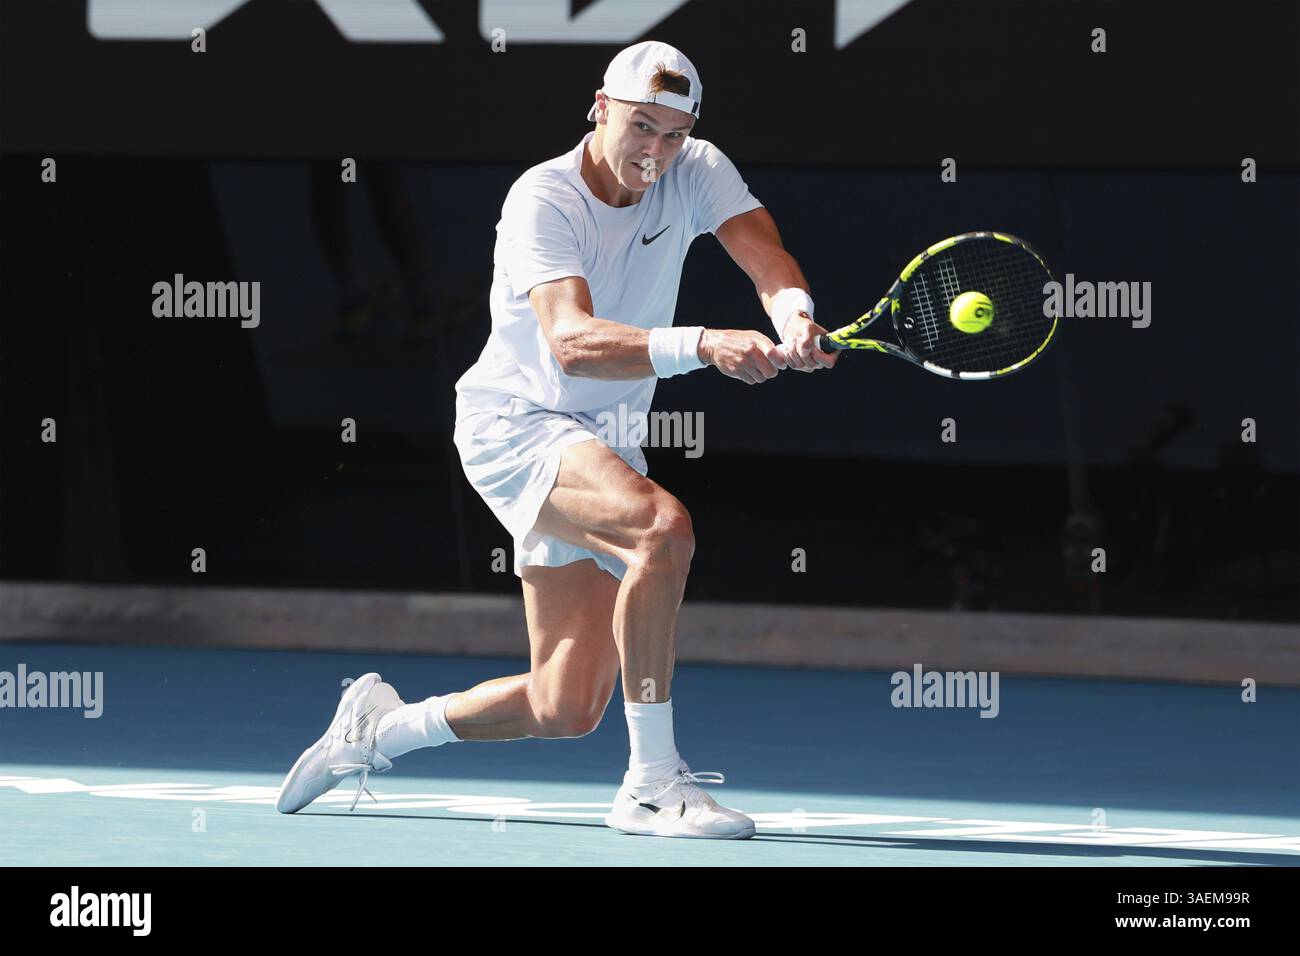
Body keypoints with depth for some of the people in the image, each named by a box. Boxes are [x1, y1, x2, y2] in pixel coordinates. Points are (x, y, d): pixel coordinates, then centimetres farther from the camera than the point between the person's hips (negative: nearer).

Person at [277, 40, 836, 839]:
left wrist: (796, 321, -43)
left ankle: (380, 728, 29)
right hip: (515, 423, -7)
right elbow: (571, 343, -36)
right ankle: (651, 783, -29)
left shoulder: (698, 173, -3)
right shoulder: (544, 200, -21)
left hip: (605, 444, 7)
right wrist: (703, 345, -50)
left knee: (567, 708, 4)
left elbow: (770, 262, -19)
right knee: (664, 527, -36)